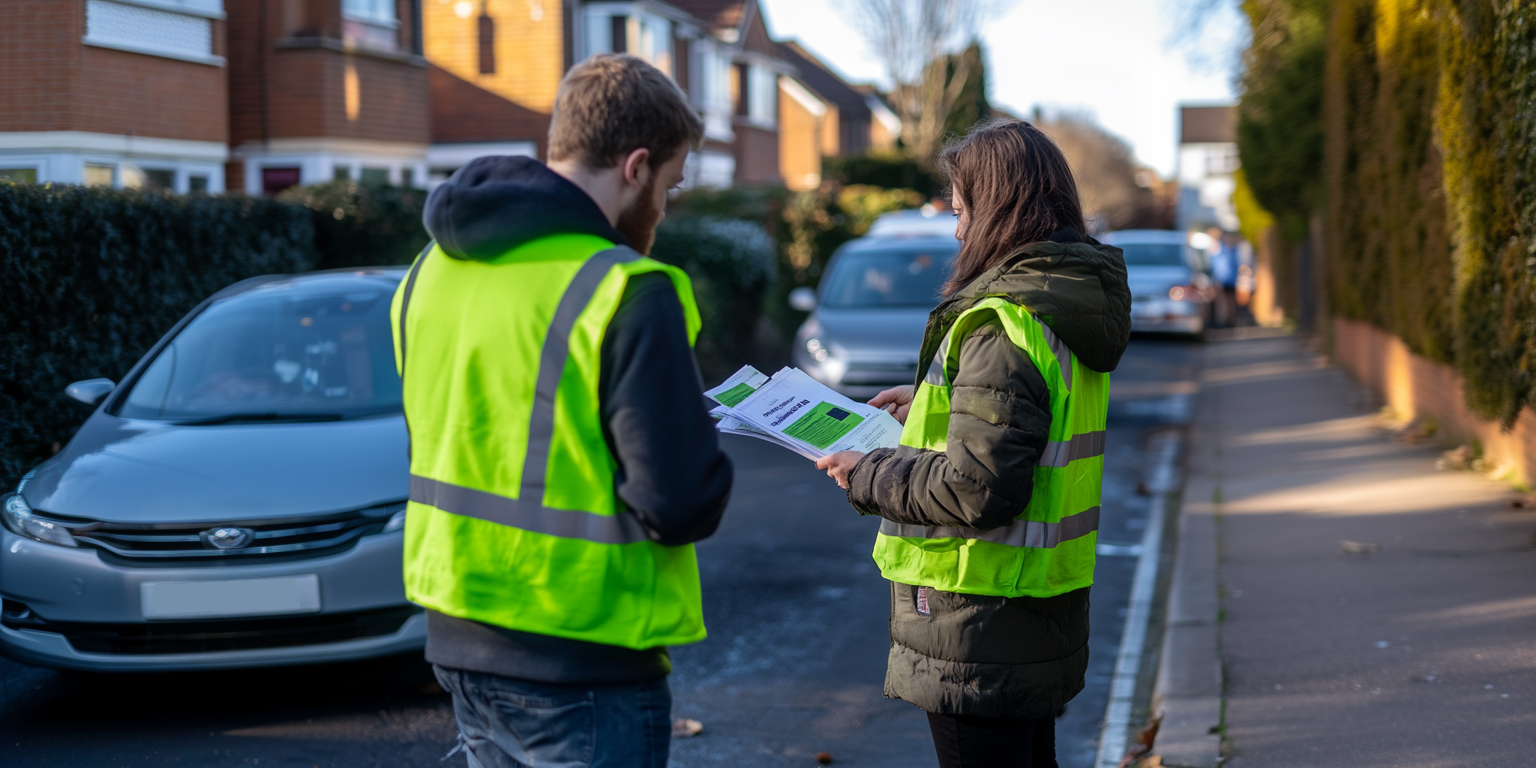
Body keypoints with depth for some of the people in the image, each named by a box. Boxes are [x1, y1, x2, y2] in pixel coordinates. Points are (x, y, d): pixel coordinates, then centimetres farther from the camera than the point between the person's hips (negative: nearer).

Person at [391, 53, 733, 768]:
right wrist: (706, 463, 2)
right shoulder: (627, 293, -18)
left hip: (458, 641, 8)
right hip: (579, 666, -8)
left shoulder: (432, 270, 6)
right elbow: (680, 505, -21)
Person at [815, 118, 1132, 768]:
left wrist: (867, 476, -13)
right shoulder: (1071, 310, 7)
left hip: (982, 629, -9)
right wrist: (931, 406, 20)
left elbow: (977, 489, -26)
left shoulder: (1001, 327, -23)